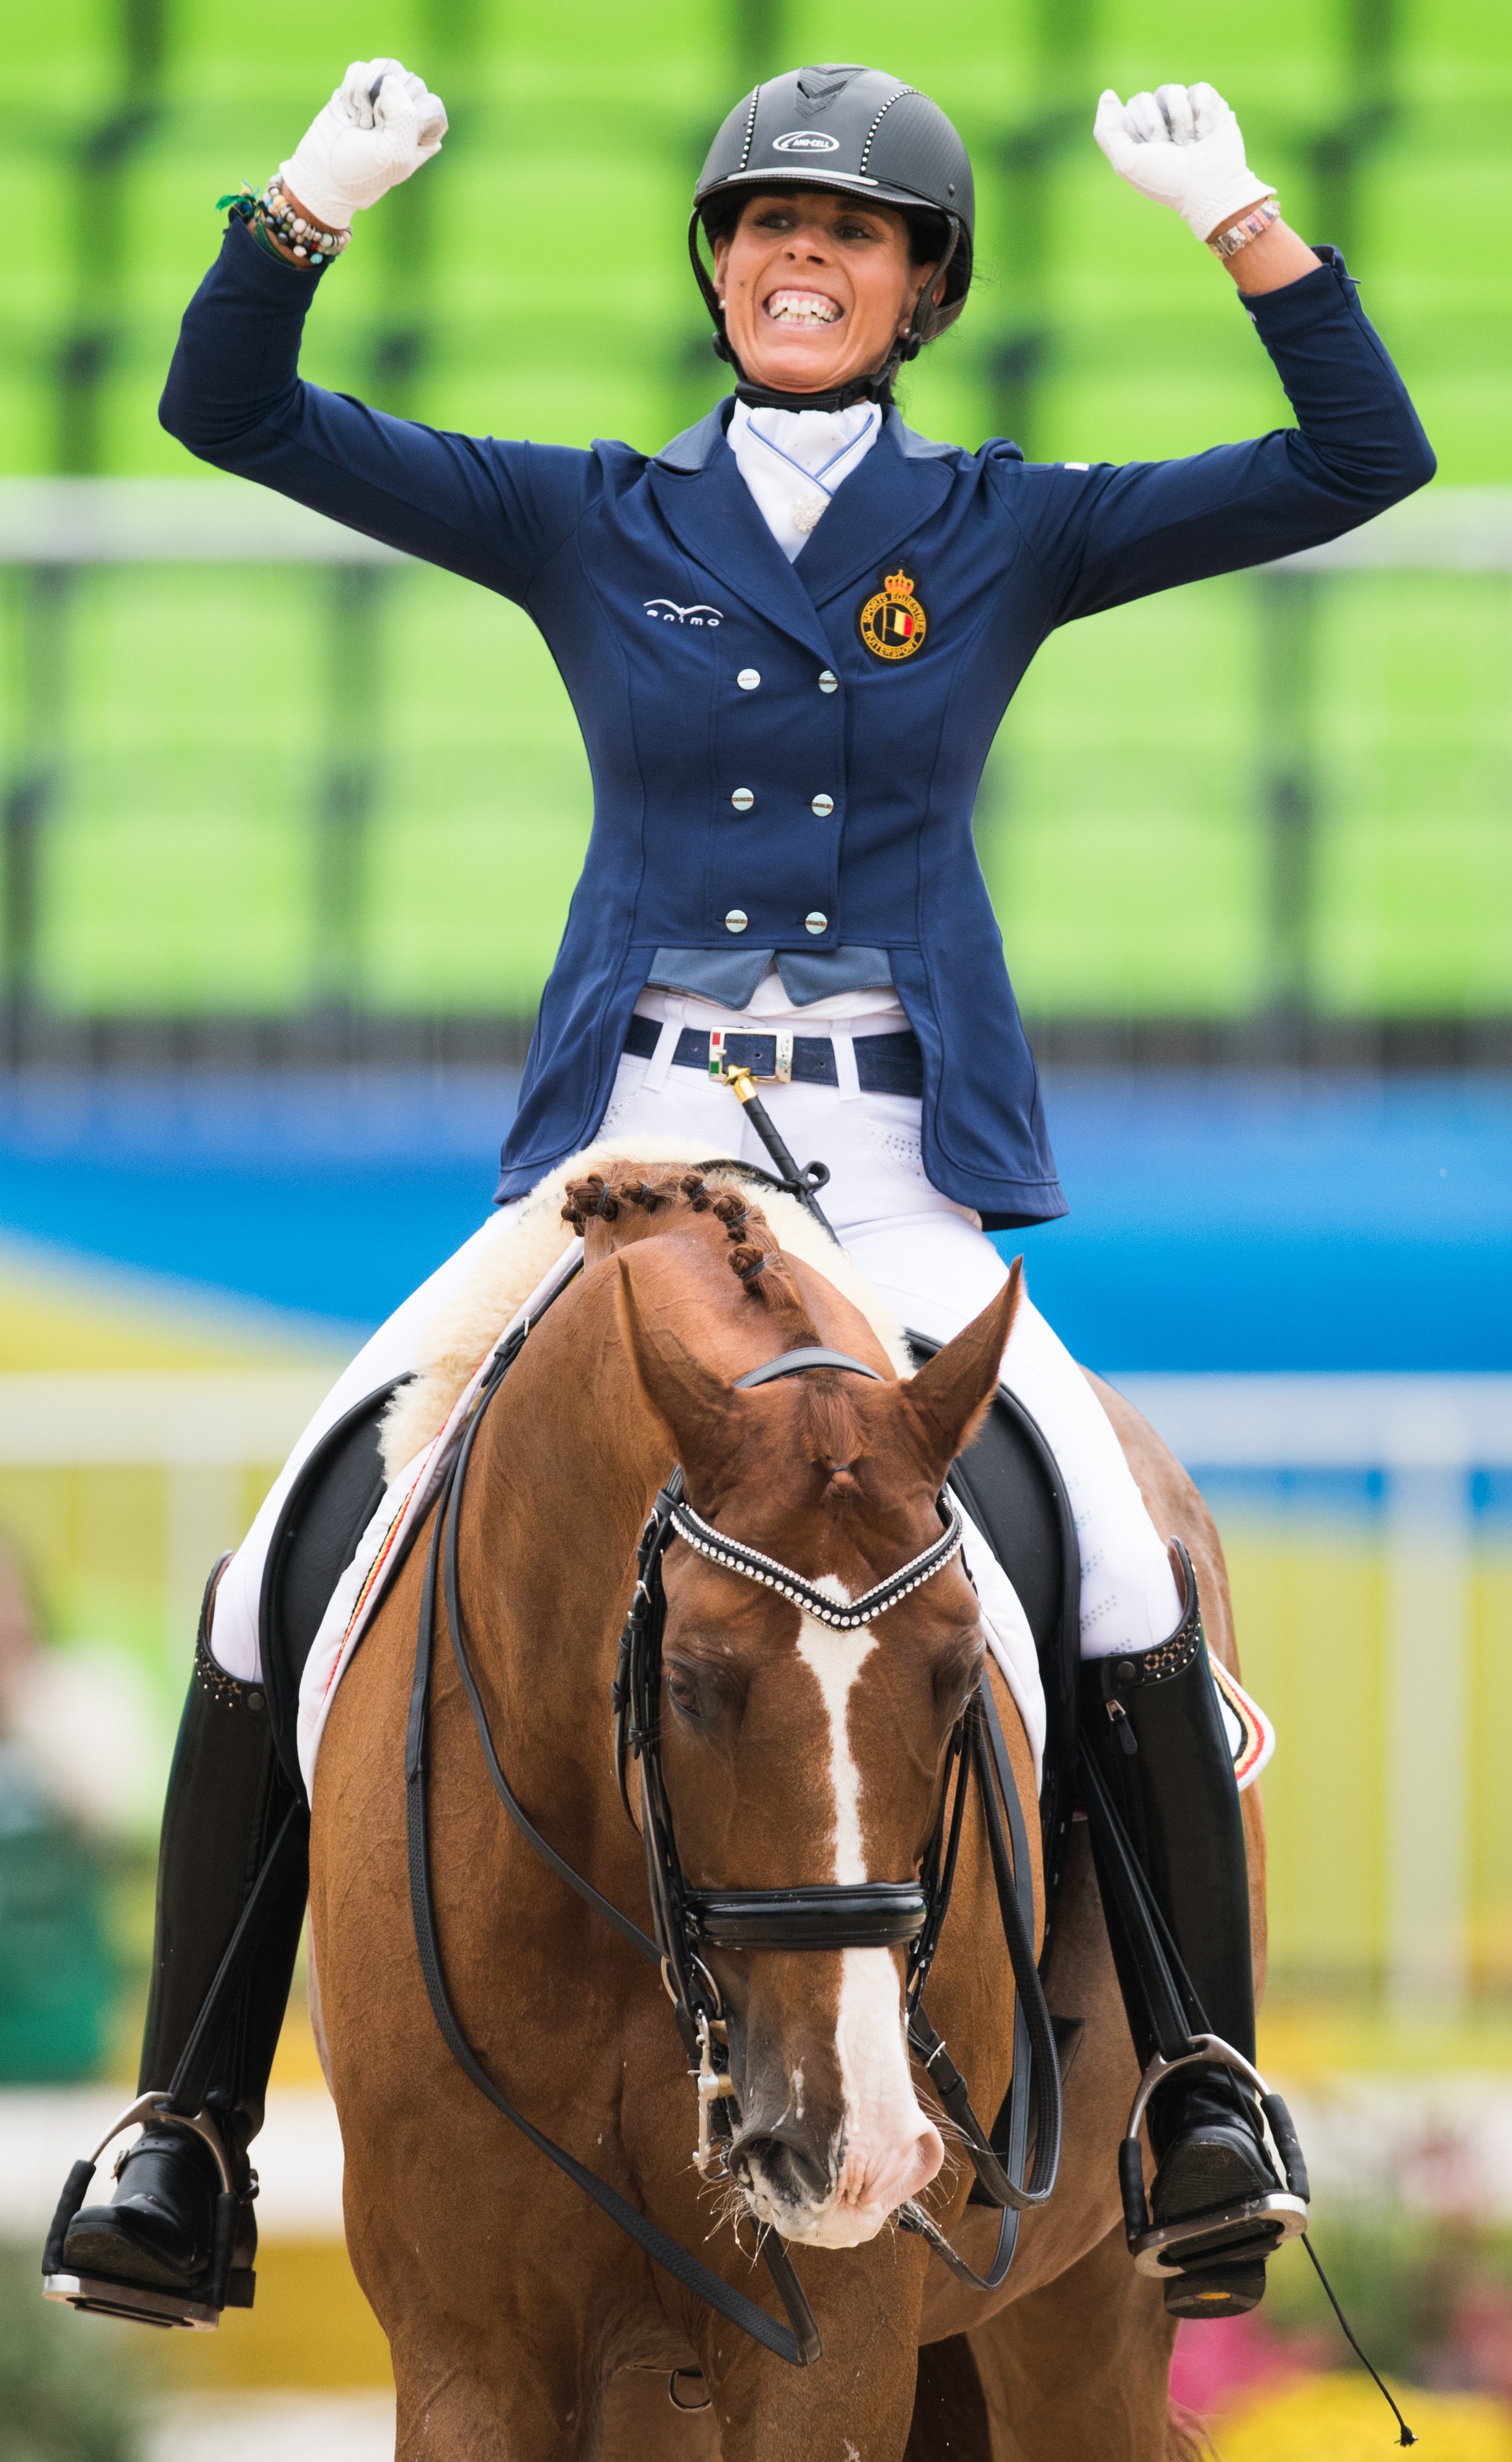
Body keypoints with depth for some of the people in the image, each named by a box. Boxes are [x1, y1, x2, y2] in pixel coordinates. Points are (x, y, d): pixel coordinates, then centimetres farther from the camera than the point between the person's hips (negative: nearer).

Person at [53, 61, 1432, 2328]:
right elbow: (233, 415, 4)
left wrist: (1237, 220, -12)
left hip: (898, 1184, -2)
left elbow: (1363, 462, 0)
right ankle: (185, 2129, -2)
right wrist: (315, 203, -13)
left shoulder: (1007, 536, 8)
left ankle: (1212, 2101, -13)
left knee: (1129, 1598, -26)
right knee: (280, 1591, -13)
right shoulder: (595, 528, 9)